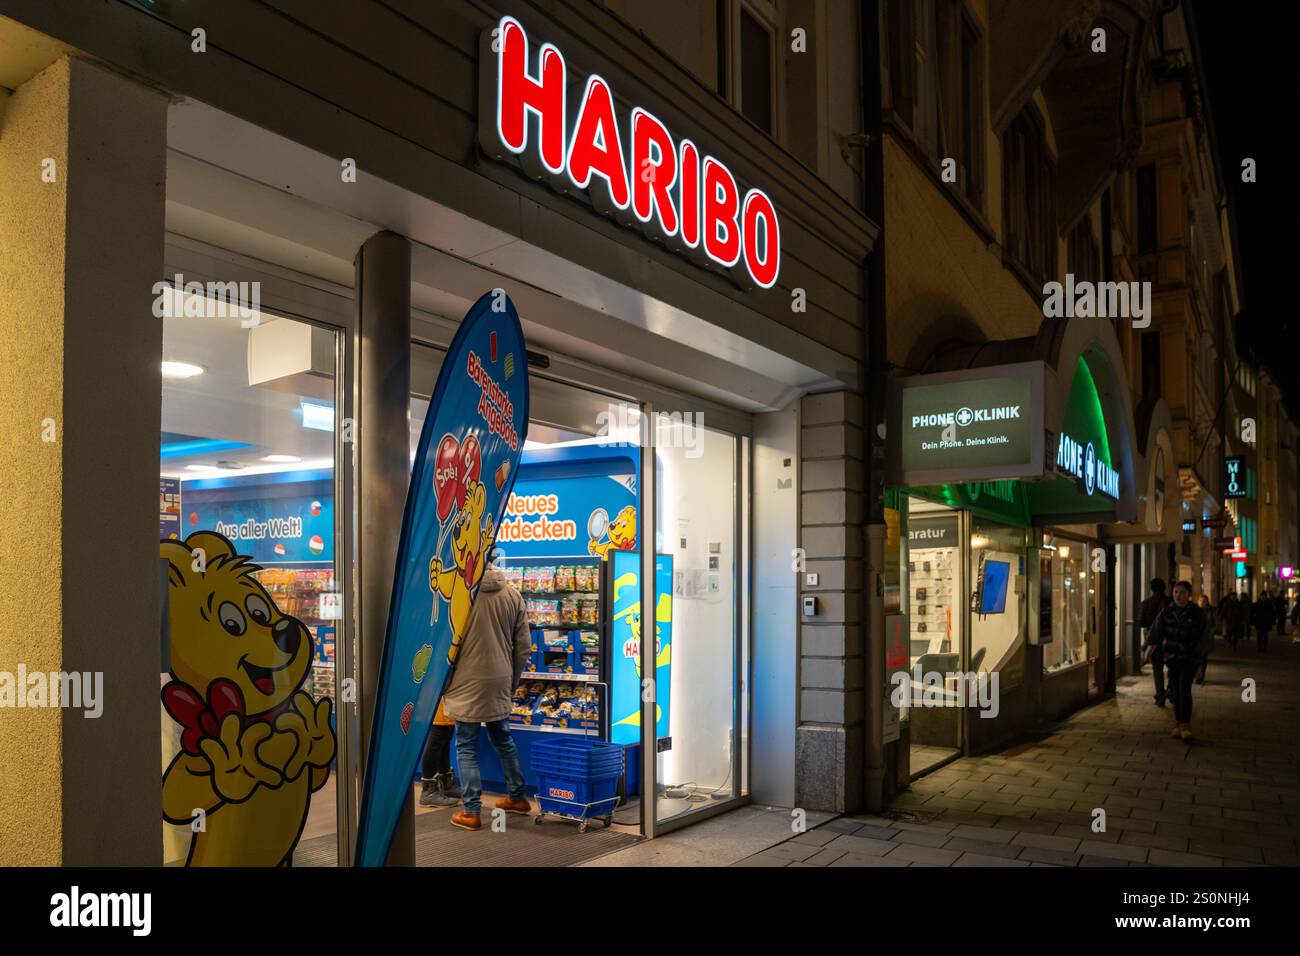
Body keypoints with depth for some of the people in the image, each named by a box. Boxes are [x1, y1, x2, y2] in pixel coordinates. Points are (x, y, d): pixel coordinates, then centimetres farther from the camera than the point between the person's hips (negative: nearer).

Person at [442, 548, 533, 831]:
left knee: (466, 747, 5)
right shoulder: (512, 595, 2)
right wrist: (512, 680, 17)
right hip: (500, 684, 5)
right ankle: (517, 797, 33)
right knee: (503, 740, 21)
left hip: (467, 684, -5)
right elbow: (523, 646, 5)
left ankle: (471, 812, 8)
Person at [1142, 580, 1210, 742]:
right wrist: (1148, 650, -23)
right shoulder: (1166, 613, 1)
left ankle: (1186, 726, -13)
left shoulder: (1197, 613, -6)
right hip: (1172, 657, 3)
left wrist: (1199, 653, -17)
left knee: (1184, 689, -15)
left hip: (1190, 657, -3)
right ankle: (1178, 723, 20)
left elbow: (1205, 636, -5)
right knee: (1175, 691, 8)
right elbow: (1155, 632, -9)